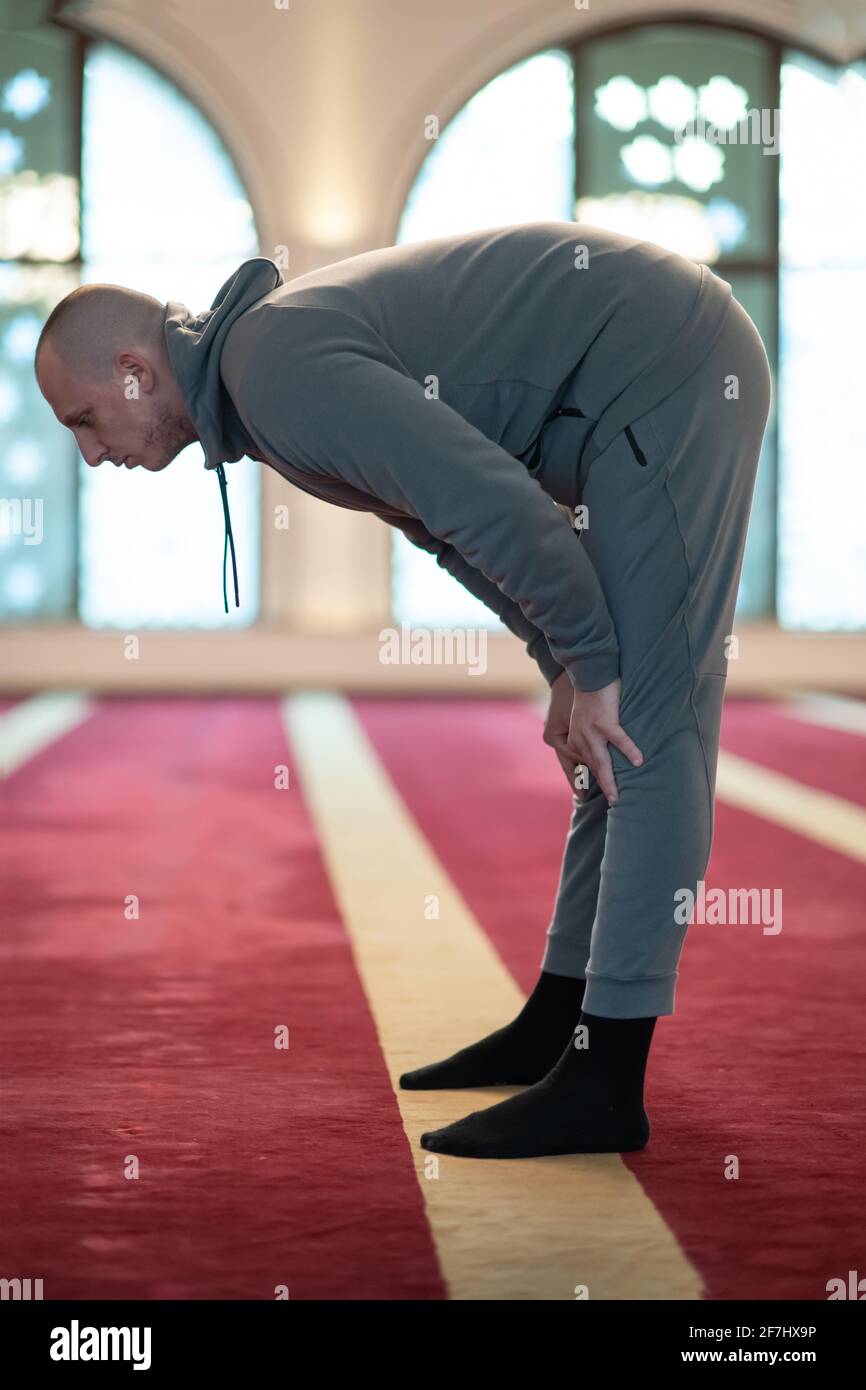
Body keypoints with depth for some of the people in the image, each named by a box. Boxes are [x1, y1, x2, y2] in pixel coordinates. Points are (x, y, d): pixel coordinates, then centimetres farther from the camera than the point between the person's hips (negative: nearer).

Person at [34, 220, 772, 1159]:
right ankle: (559, 1023, 22)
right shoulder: (268, 359, 14)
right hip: (657, 377, 10)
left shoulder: (278, 374, -19)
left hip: (665, 377, -10)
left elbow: (490, 502, -26)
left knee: (642, 734, -10)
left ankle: (604, 1083, -8)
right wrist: (565, 667, 15)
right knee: (615, 729, 13)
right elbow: (454, 518, 20)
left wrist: (588, 665, -15)